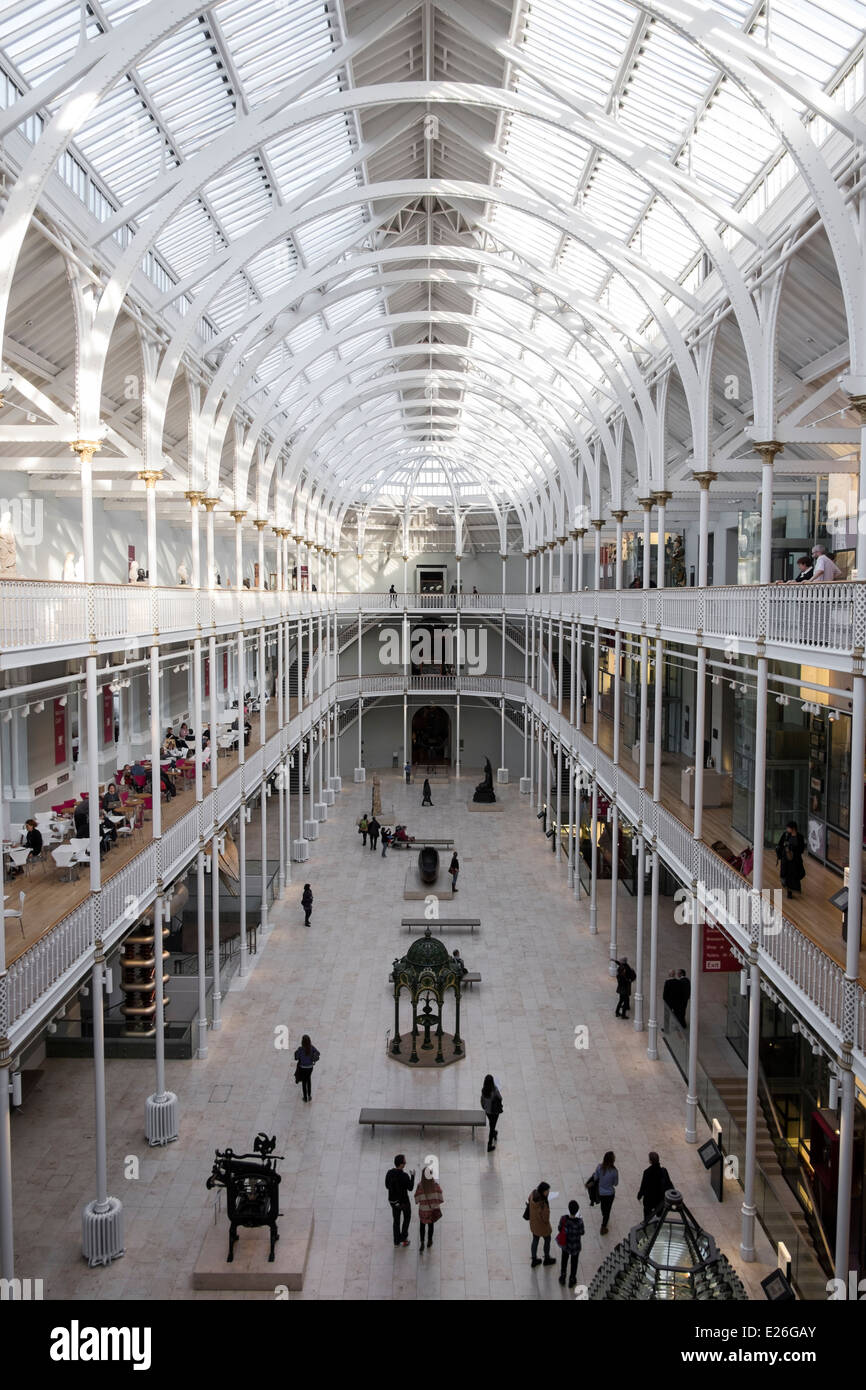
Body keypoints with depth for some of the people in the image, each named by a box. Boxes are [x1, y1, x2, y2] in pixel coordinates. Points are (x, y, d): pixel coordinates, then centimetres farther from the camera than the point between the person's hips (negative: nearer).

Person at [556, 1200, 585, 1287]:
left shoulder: (563, 1219, -26)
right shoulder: (579, 1222, -33)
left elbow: (559, 1229, -11)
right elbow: (582, 1233, -16)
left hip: (565, 1245, 2)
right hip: (575, 1247, -2)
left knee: (564, 1260, 29)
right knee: (574, 1263, 25)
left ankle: (562, 1277, 47)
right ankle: (572, 1280, 44)